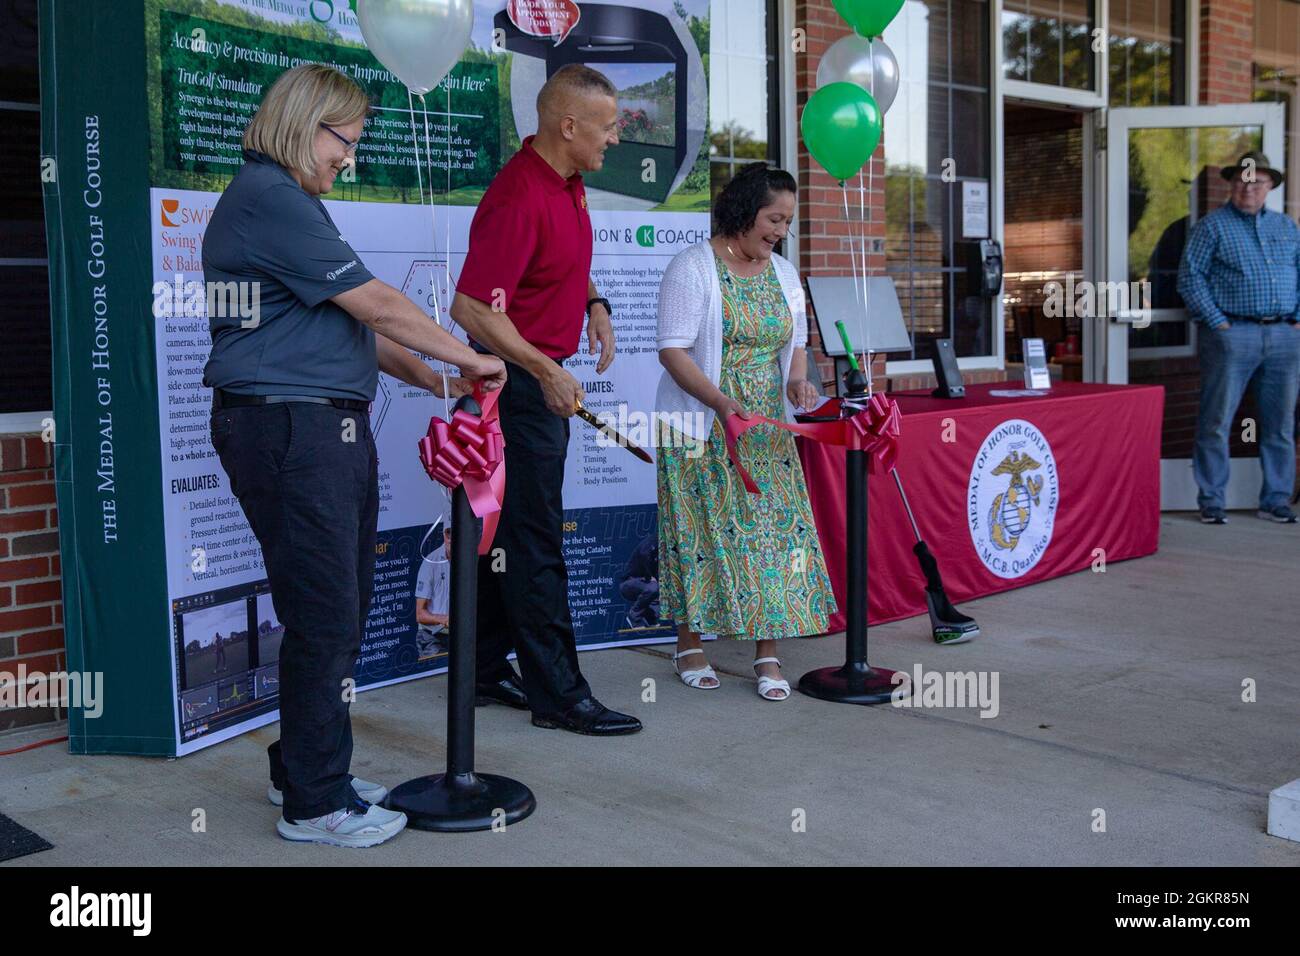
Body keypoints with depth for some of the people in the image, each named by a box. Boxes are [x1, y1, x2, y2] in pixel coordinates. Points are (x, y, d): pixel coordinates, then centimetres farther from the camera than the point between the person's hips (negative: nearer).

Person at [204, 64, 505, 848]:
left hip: (331, 428, 10)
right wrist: (470, 359, -4)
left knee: (340, 610, 14)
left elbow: (345, 323, 20)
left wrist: (430, 378, 11)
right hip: (287, 429, -10)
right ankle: (315, 804, 8)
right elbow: (376, 304, -13)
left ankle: (305, 769, 28)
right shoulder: (266, 197, -12)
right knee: (324, 615, -4)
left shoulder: (292, 201, 21)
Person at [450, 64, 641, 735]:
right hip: (521, 380, -10)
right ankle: (557, 693, 4)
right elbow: (471, 308, -27)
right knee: (534, 544, -3)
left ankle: (486, 669, 26)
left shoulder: (568, 182, 8)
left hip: (544, 379, 10)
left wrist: (593, 303, 10)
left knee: (506, 529, 15)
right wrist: (545, 371, -28)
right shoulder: (518, 197, -22)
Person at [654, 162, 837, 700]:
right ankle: (689, 645, 16)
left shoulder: (783, 274, 11)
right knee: (703, 531, 0)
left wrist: (796, 380, -4)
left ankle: (768, 654, 7)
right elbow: (672, 351, -14)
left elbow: (795, 342, 19)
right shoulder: (693, 268, -9)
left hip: (767, 433, 5)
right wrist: (722, 402, -26)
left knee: (776, 529, 0)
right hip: (704, 431, -5)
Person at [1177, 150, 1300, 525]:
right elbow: (1190, 278, -4)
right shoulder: (1213, 226, 3)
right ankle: (1211, 501, 5)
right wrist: (1217, 322, -11)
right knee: (1216, 423, -4)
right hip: (1232, 335, -4)